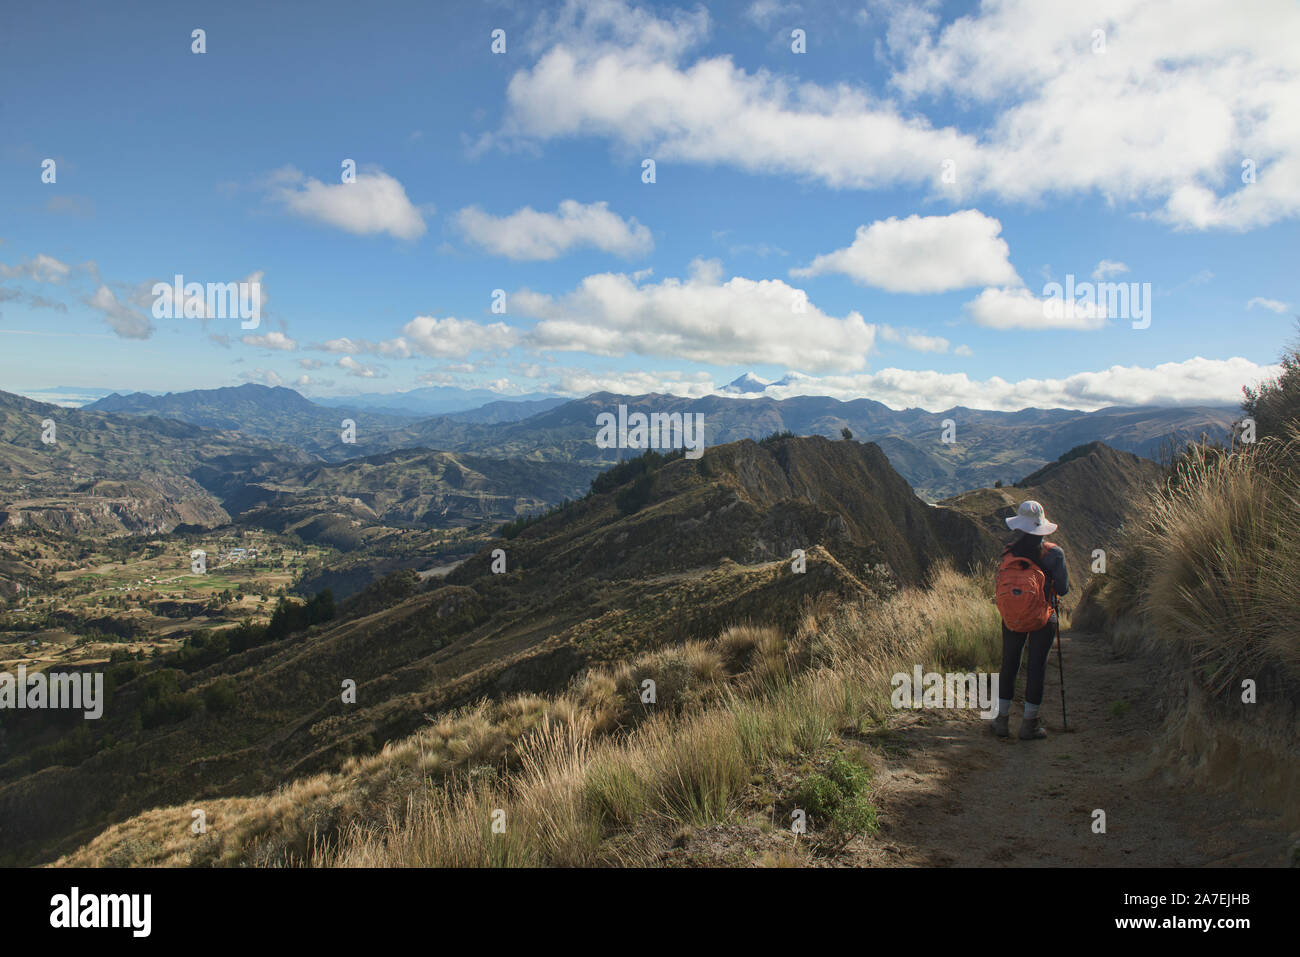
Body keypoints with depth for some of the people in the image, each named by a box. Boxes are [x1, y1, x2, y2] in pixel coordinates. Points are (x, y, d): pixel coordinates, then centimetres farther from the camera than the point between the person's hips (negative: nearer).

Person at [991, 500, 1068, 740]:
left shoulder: (1008, 552, -6)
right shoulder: (1053, 553, -14)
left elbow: (1003, 584, 3)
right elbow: (1063, 589, -8)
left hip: (1011, 620, 3)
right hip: (1042, 621, -3)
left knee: (1009, 666, 14)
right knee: (1036, 669, 6)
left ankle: (1002, 720, 19)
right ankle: (1029, 723, 11)